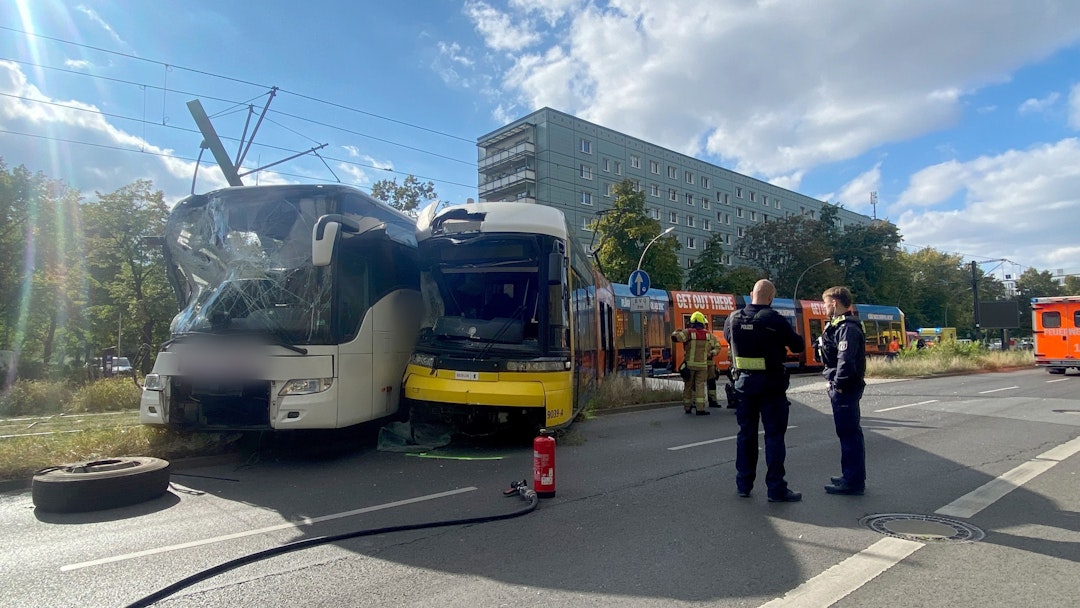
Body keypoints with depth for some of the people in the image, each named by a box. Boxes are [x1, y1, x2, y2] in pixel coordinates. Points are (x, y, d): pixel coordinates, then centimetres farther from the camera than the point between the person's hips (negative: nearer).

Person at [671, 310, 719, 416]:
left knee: (688, 385, 10)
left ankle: (687, 407, 19)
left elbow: (675, 338, -17)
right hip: (702, 364, 1)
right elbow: (717, 346, 15)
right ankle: (700, 409, -6)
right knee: (700, 385, 2)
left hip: (689, 364, -1)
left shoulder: (688, 332, -7)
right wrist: (711, 354, 18)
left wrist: (676, 332, 3)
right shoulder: (708, 335, 4)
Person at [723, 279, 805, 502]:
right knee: (774, 435, 3)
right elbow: (798, 346, -5)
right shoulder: (775, 320, -13)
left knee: (746, 433, 14)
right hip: (770, 384, -4)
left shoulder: (734, 319, 0)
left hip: (743, 382, 5)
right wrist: (794, 337, 16)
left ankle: (743, 484, 21)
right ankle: (776, 489, 5)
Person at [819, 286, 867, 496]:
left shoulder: (848, 328, -18)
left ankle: (854, 482, 3)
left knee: (849, 433, -4)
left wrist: (838, 384, -17)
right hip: (841, 388, 10)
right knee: (848, 432, 17)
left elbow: (845, 360, -26)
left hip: (845, 389, -10)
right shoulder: (839, 325, 15)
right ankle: (851, 476, 28)